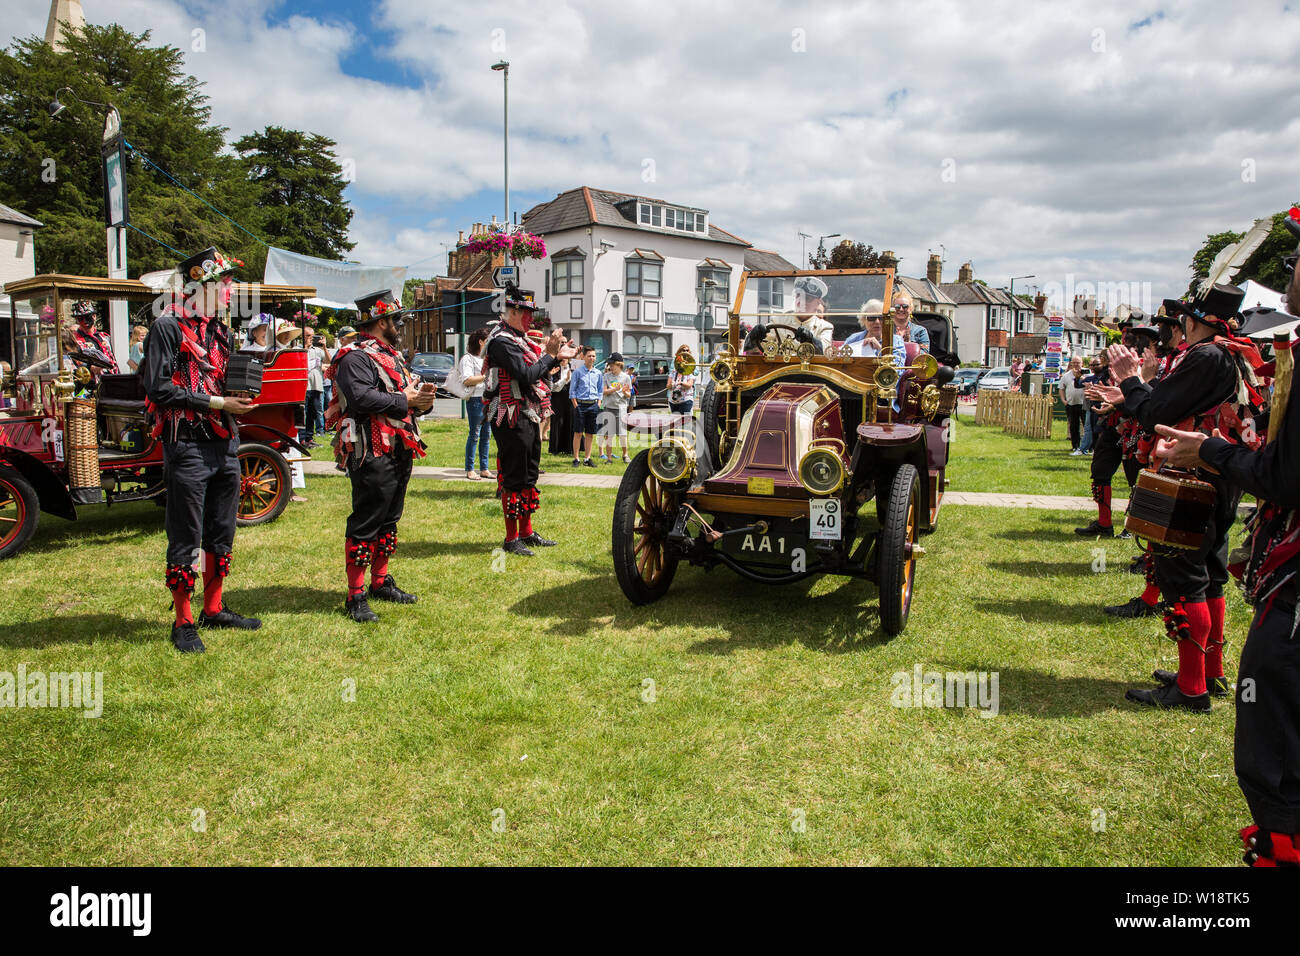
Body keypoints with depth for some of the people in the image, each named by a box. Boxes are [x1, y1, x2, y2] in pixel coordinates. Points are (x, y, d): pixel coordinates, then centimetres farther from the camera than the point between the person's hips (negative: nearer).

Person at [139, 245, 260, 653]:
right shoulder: (168, 326, -7)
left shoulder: (220, 331, 16)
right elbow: (159, 389, -14)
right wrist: (216, 402, -15)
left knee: (222, 532, 14)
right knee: (186, 538, 0)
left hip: (226, 444, 8)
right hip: (188, 446, -8)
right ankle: (183, 622, 11)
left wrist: (241, 395, 1)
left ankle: (214, 609, 27)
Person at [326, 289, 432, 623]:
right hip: (372, 455, -10)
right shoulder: (355, 357, -12)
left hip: (399, 452, 10)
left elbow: (407, 392, 23)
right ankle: (355, 597, 4)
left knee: (388, 520, 17)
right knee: (365, 525, -4)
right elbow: (361, 398, -26)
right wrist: (404, 400, -18)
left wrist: (422, 396, 1)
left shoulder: (393, 356, 21)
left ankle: (380, 582, 30)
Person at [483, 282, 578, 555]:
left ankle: (526, 532, 25)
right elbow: (527, 375, -24)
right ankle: (511, 539, 5)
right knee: (513, 478, -4)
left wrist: (557, 357, 7)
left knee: (528, 476, 15)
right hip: (512, 418, -10)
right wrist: (551, 354, -15)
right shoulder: (501, 341, -16)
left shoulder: (517, 338, 16)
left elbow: (532, 372, 16)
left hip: (528, 417, 10)